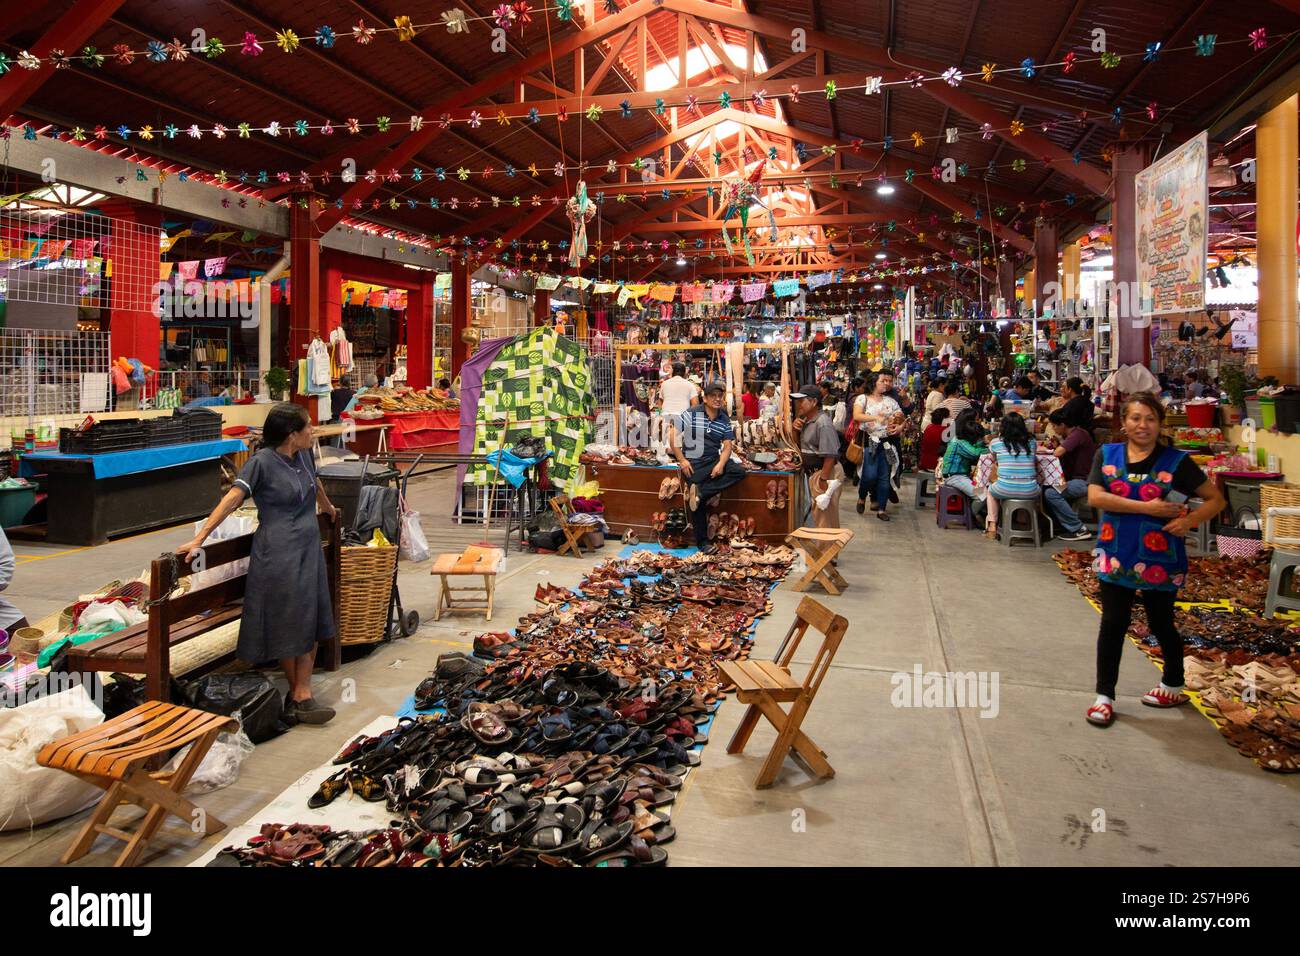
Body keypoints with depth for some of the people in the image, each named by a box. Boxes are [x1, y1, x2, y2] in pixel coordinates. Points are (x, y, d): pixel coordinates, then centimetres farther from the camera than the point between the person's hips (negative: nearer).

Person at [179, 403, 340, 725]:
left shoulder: (304, 454, 7)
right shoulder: (262, 462, -12)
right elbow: (232, 499, -18)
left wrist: (328, 508, 46)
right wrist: (199, 538, -24)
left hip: (309, 547, 7)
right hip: (278, 551, -7)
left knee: (312, 620, 4)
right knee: (286, 625, 2)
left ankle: (302, 694, 9)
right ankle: (297, 692, 14)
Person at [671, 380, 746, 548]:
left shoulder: (725, 420, 9)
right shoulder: (691, 414, -3)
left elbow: (727, 445, 4)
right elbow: (673, 435, -5)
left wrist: (721, 464, -16)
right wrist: (682, 460, -11)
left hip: (714, 459, 4)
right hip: (694, 463, -4)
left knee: (739, 471, -20)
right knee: (698, 504, -11)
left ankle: (700, 491, -23)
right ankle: (702, 543, 1)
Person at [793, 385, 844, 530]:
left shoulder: (823, 423, -21)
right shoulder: (807, 420, 10)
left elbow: (830, 456, -25)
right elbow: (801, 446, 23)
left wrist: (823, 480, -26)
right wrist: (796, 429, 3)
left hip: (825, 473, -10)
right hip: (814, 473, 10)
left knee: (825, 520, -3)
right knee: (818, 516, 19)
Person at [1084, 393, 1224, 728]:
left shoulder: (1176, 461, -4)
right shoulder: (1107, 455, 0)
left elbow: (1215, 499, 1)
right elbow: (1095, 497, -13)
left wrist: (1188, 521, -16)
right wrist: (1146, 507, -19)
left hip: (1160, 559, -1)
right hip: (1116, 556, 1)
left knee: (1161, 624, 12)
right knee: (1113, 624, 3)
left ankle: (1173, 686, 36)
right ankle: (1105, 695, 12)